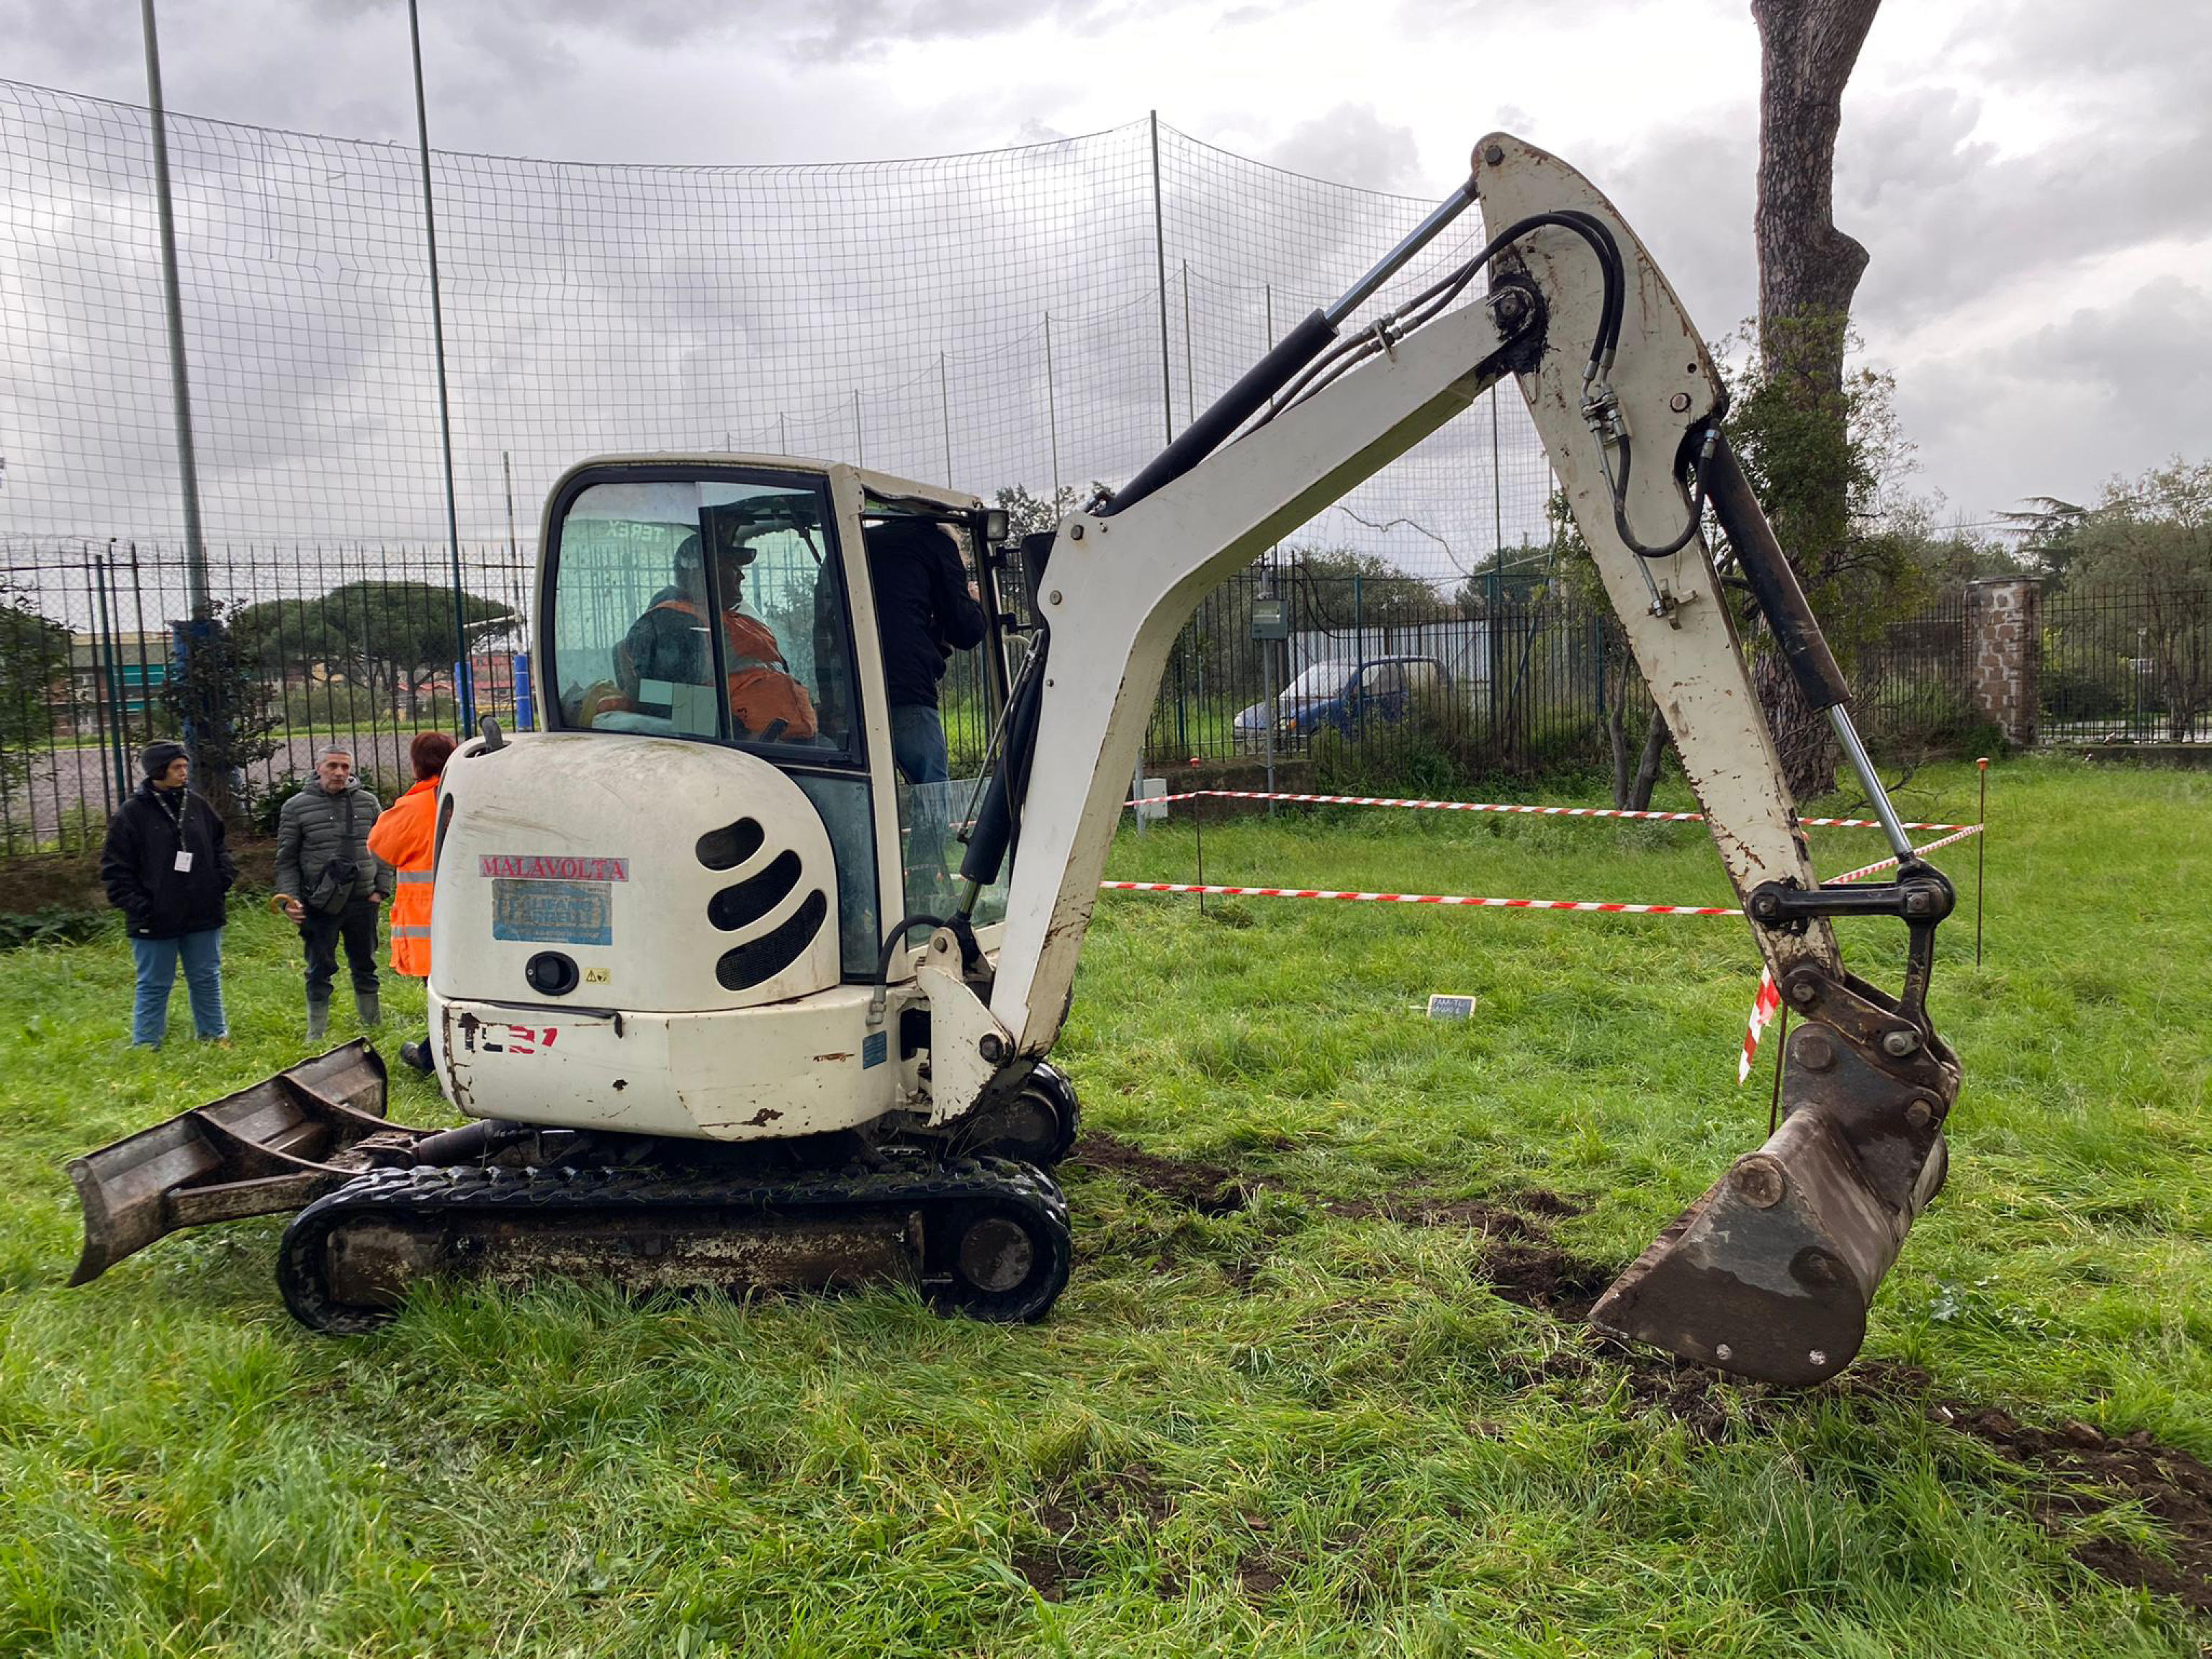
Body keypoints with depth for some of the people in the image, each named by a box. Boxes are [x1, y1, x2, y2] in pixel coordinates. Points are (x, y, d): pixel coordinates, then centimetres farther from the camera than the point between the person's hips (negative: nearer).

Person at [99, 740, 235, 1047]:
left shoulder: (197, 806, 5)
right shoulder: (133, 812, -8)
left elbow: (218, 846, 19)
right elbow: (115, 868, -7)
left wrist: (224, 878, 4)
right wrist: (137, 906, -13)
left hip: (202, 916, 4)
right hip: (156, 920, -4)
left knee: (207, 980, 14)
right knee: (154, 987, 5)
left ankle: (214, 1037, 26)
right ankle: (145, 1048, 15)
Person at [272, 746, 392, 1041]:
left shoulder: (367, 802, 6)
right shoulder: (297, 807, -1)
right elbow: (286, 860, 2)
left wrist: (381, 889, 3)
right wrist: (288, 899, -7)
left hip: (362, 902, 2)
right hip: (319, 906, -2)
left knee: (365, 966, 15)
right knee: (320, 971, 4)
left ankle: (373, 1024, 27)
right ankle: (316, 1033, 14)